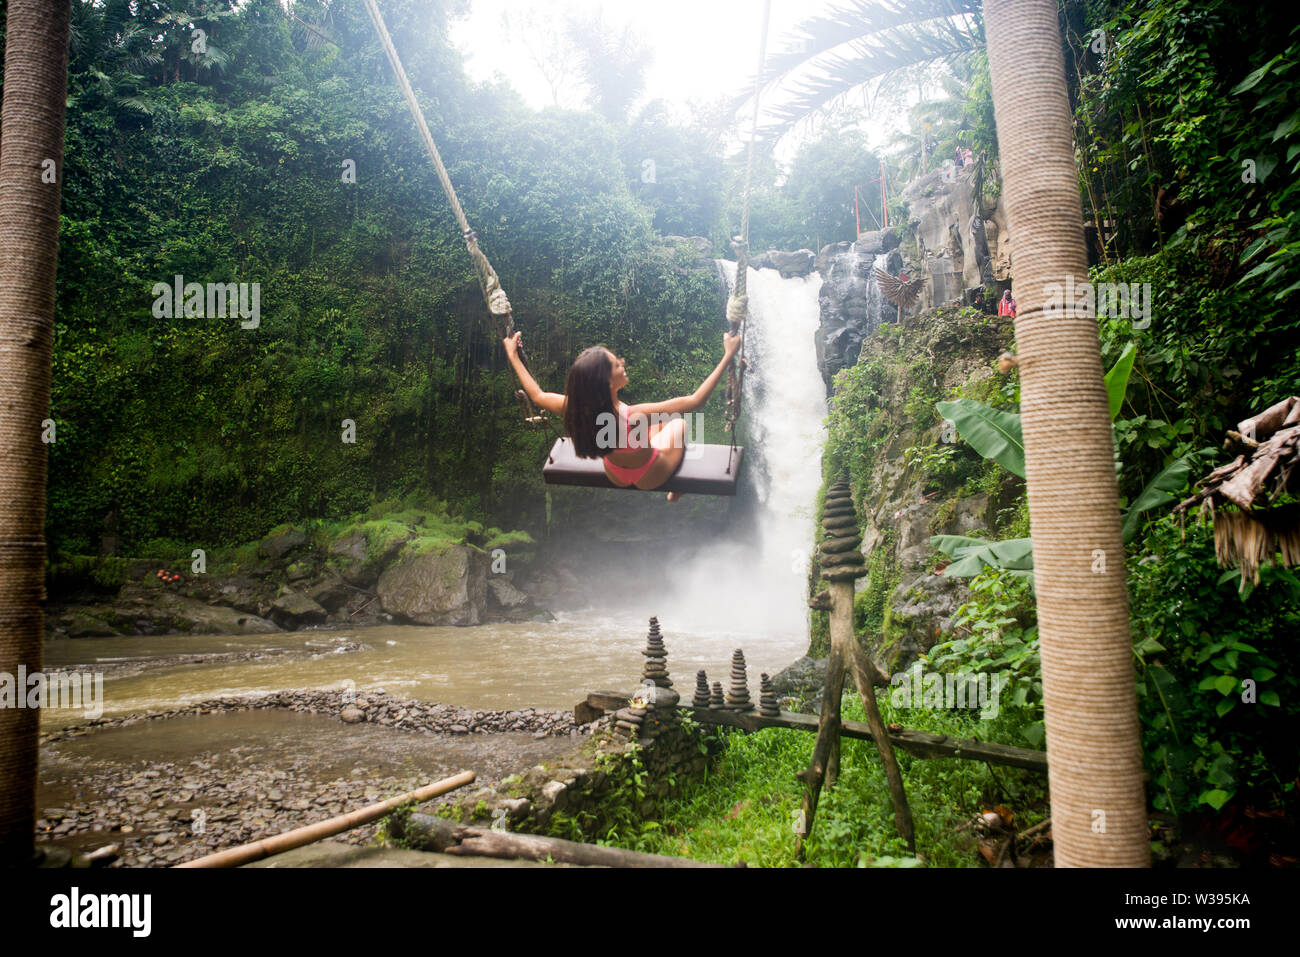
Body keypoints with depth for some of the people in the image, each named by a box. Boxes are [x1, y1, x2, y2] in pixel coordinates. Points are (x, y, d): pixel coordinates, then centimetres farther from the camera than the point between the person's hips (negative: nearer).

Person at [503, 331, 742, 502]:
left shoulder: (574, 409, -32)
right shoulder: (633, 417, -47)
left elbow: (537, 395, -10)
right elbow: (694, 401, -42)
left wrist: (513, 355, -1)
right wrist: (727, 356, -39)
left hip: (615, 476, 4)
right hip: (650, 478, -4)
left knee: (658, 422, 30)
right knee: (679, 424, 25)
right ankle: (677, 492, 49)